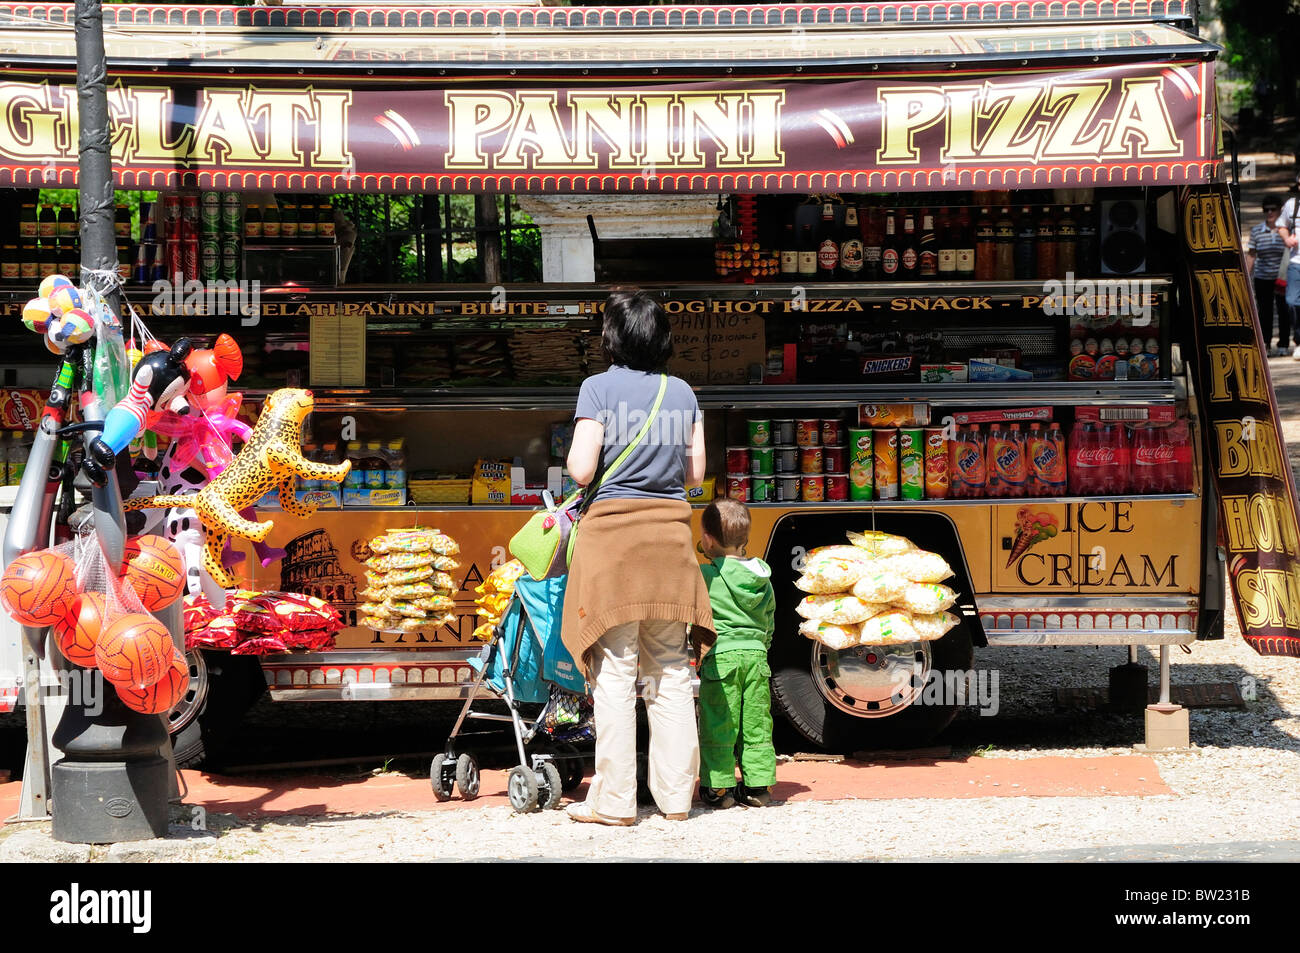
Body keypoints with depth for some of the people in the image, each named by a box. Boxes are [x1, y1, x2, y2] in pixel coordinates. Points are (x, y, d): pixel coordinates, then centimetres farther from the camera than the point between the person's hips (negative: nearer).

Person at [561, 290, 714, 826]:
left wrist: (573, 452, 12)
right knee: (670, 669, 9)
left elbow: (581, 470, -10)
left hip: (614, 527, -4)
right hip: (671, 530, 4)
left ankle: (614, 800, -1)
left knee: (615, 671, -2)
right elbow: (695, 472, 12)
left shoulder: (600, 387, -4)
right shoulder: (681, 392, 9)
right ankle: (676, 795, 11)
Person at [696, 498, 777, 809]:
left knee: (718, 725, 1)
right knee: (756, 723, 10)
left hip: (721, 655, -6)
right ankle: (757, 785, 13)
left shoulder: (705, 576, -8)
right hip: (756, 654, 6)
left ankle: (718, 787, 4)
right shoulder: (762, 579, 11)